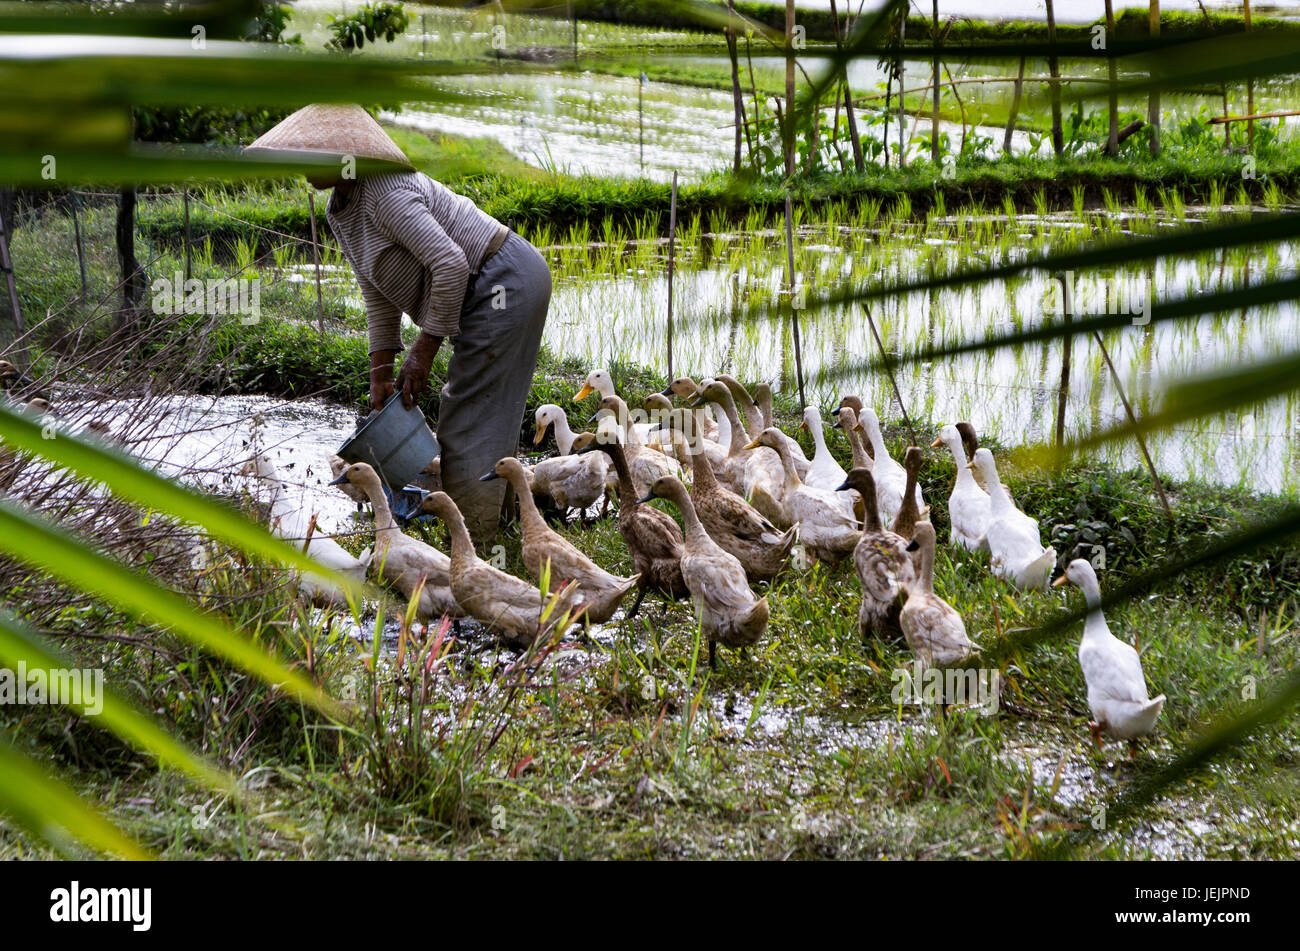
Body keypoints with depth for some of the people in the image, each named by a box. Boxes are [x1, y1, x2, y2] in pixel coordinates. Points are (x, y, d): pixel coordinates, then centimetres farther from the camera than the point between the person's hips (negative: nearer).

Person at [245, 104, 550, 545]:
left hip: (503, 285, -10)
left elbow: (451, 265, -27)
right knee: (480, 417, 17)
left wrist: (423, 352, -21)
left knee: (470, 427, -8)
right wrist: (380, 373, 7)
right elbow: (377, 295, 14)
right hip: (496, 291, 10)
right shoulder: (339, 212, 10)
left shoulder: (383, 193, -22)